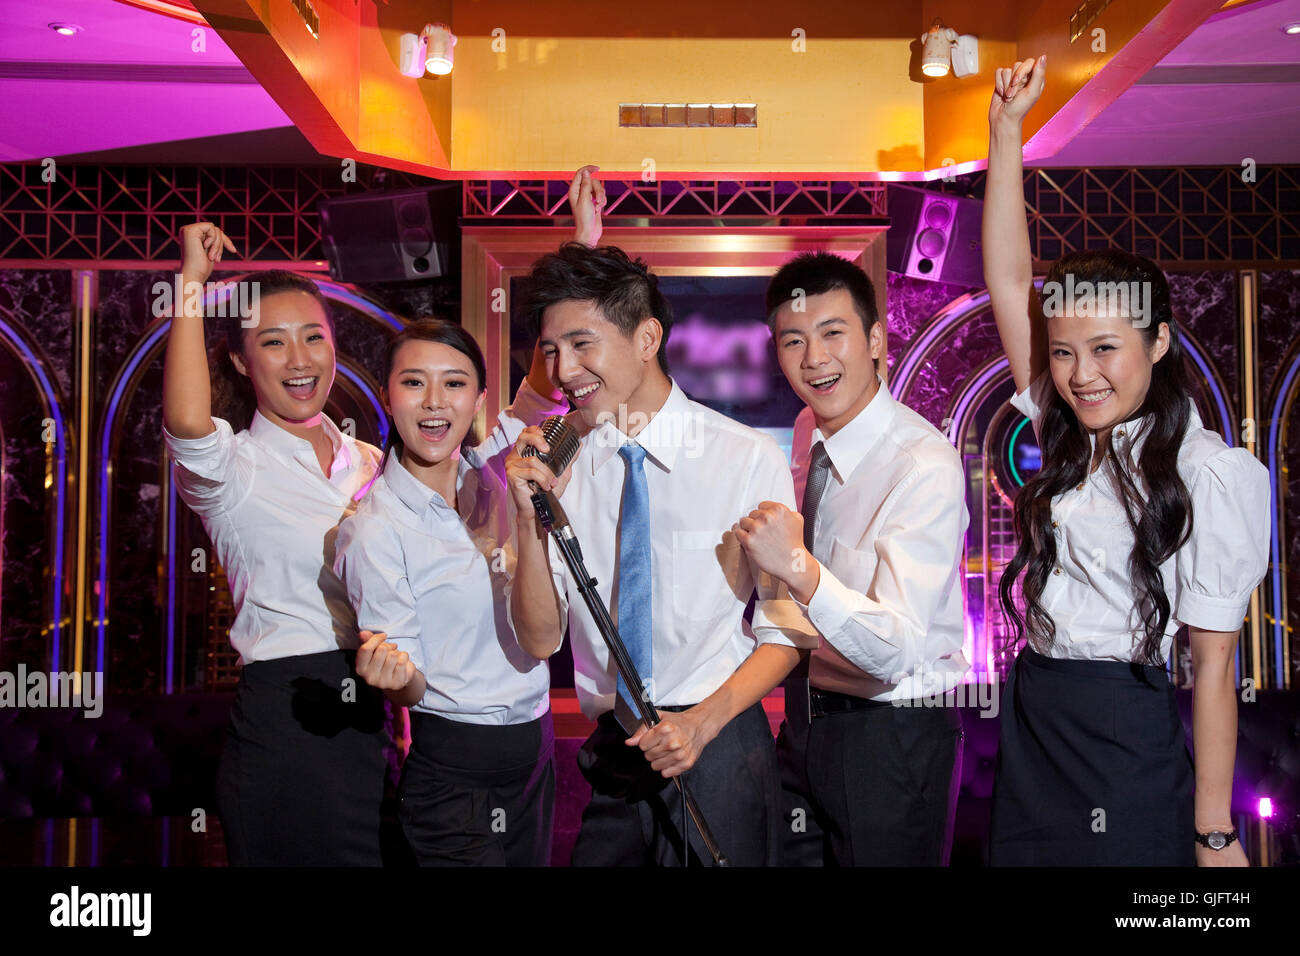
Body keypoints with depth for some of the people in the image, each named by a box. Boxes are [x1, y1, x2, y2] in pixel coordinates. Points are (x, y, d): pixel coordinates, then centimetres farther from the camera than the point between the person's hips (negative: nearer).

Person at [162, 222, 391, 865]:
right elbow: (187, 423, -31)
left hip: (372, 718, 6)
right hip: (285, 721, -5)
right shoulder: (234, 468, -6)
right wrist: (192, 280, -20)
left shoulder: (370, 463, 11)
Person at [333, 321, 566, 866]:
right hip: (452, 774, -6)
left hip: (535, 752, 6)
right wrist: (393, 671, -35)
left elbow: (544, 390, 10)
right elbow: (407, 690, -14)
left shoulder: (488, 478, -1)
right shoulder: (375, 529, -16)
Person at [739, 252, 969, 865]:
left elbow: (896, 651, -33)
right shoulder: (807, 438, 2)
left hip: (892, 739, -7)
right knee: (788, 855, 20)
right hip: (804, 720, 7)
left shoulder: (926, 465, -23)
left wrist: (797, 567, -45)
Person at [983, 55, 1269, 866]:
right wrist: (1007, 130, 3)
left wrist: (1214, 833, -11)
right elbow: (1009, 280, 4)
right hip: (1030, 726, 6)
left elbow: (1214, 661, -13)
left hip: (1125, 738, -6)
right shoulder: (1069, 442, 5)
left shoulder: (1206, 472, -13)